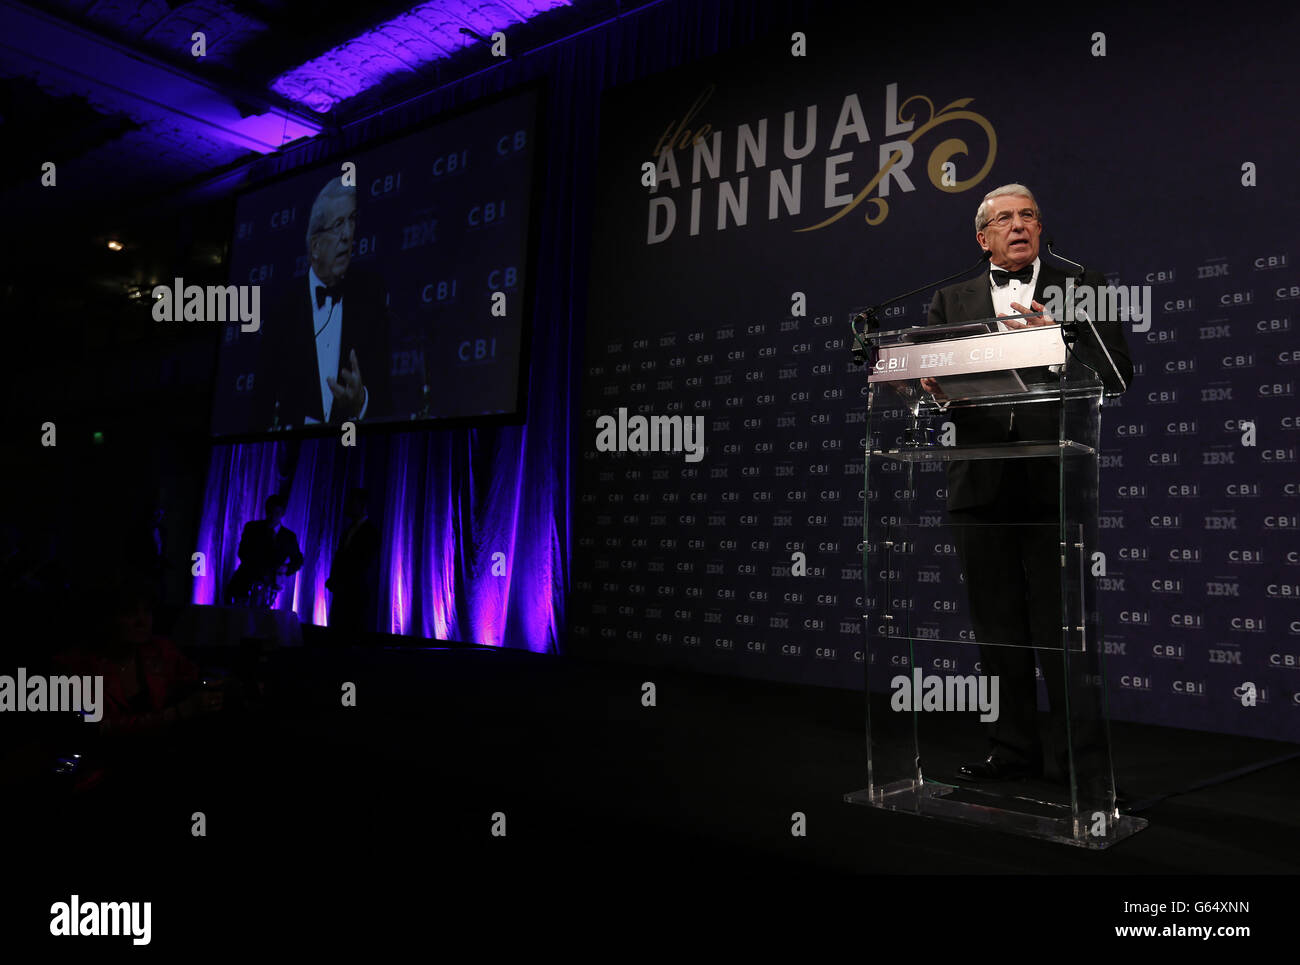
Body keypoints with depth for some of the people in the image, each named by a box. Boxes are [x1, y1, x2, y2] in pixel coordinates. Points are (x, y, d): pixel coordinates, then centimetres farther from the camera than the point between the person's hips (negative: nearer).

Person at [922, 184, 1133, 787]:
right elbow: (931, 375, 5)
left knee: (1062, 632, 1)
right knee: (998, 633, 10)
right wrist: (931, 384, -18)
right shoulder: (951, 300, 15)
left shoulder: (1083, 289, 8)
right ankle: (1013, 753, 22)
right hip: (981, 483, 3)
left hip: (1055, 483, -2)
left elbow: (1118, 374, 0)